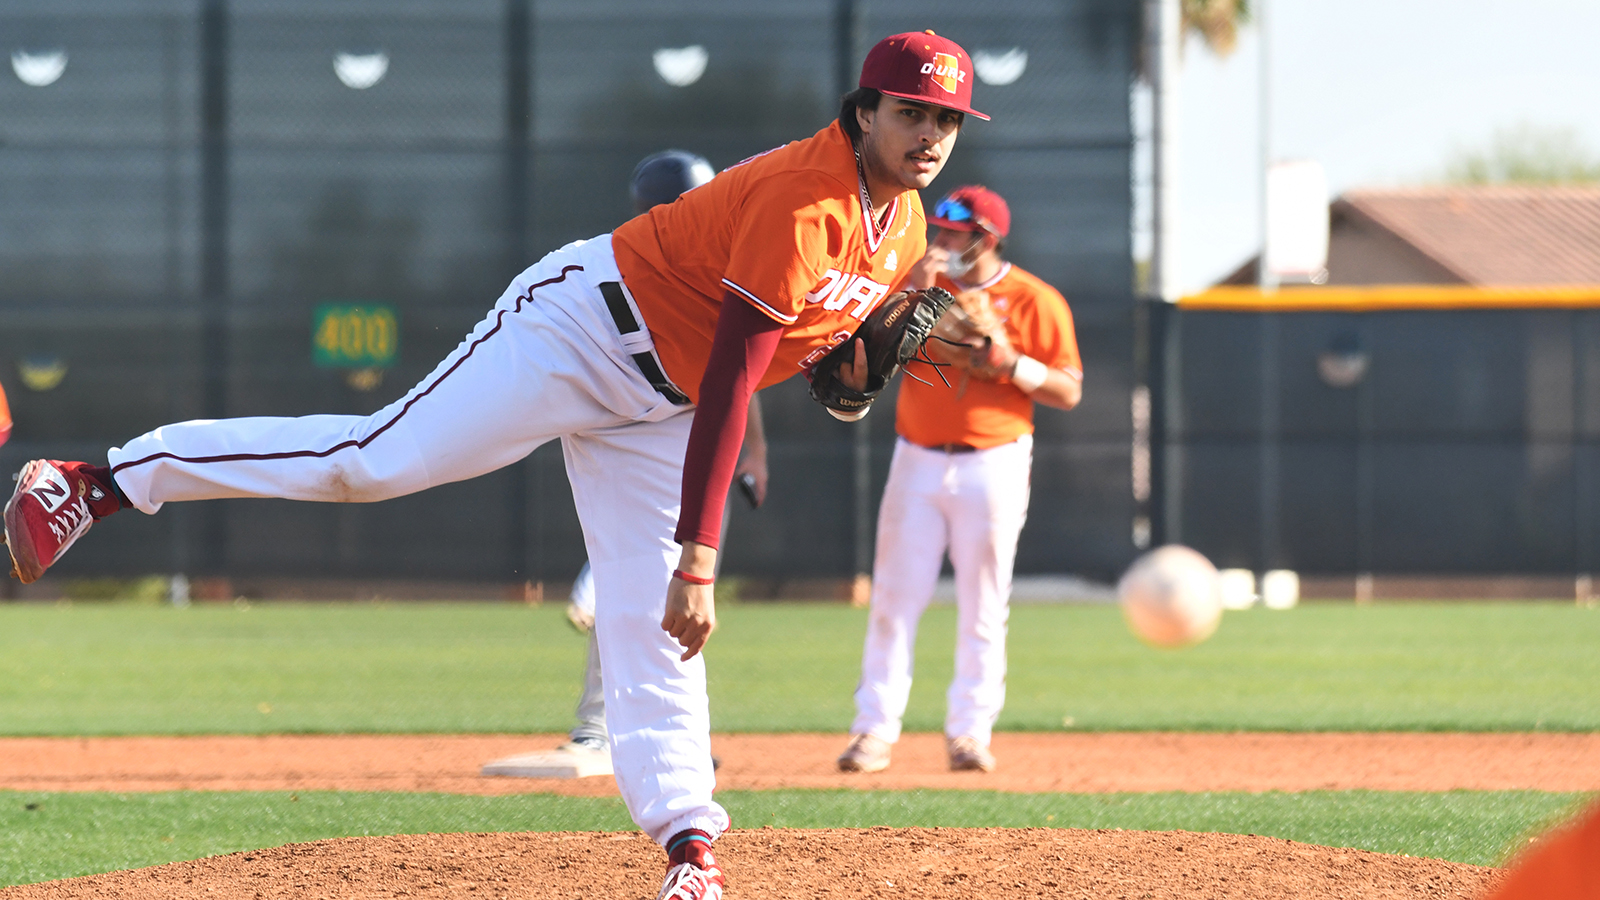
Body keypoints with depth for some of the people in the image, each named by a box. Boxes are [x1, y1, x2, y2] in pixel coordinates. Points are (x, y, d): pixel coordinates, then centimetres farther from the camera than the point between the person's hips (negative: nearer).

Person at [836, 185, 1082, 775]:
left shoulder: (1035, 302, -2)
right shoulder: (923, 284, 7)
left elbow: (1068, 393, -2)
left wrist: (1007, 362, -16)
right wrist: (913, 295, -12)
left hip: (993, 466, -3)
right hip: (917, 461, 3)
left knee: (982, 605, -1)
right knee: (894, 598, -3)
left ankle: (969, 731, 6)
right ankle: (875, 728, 0)